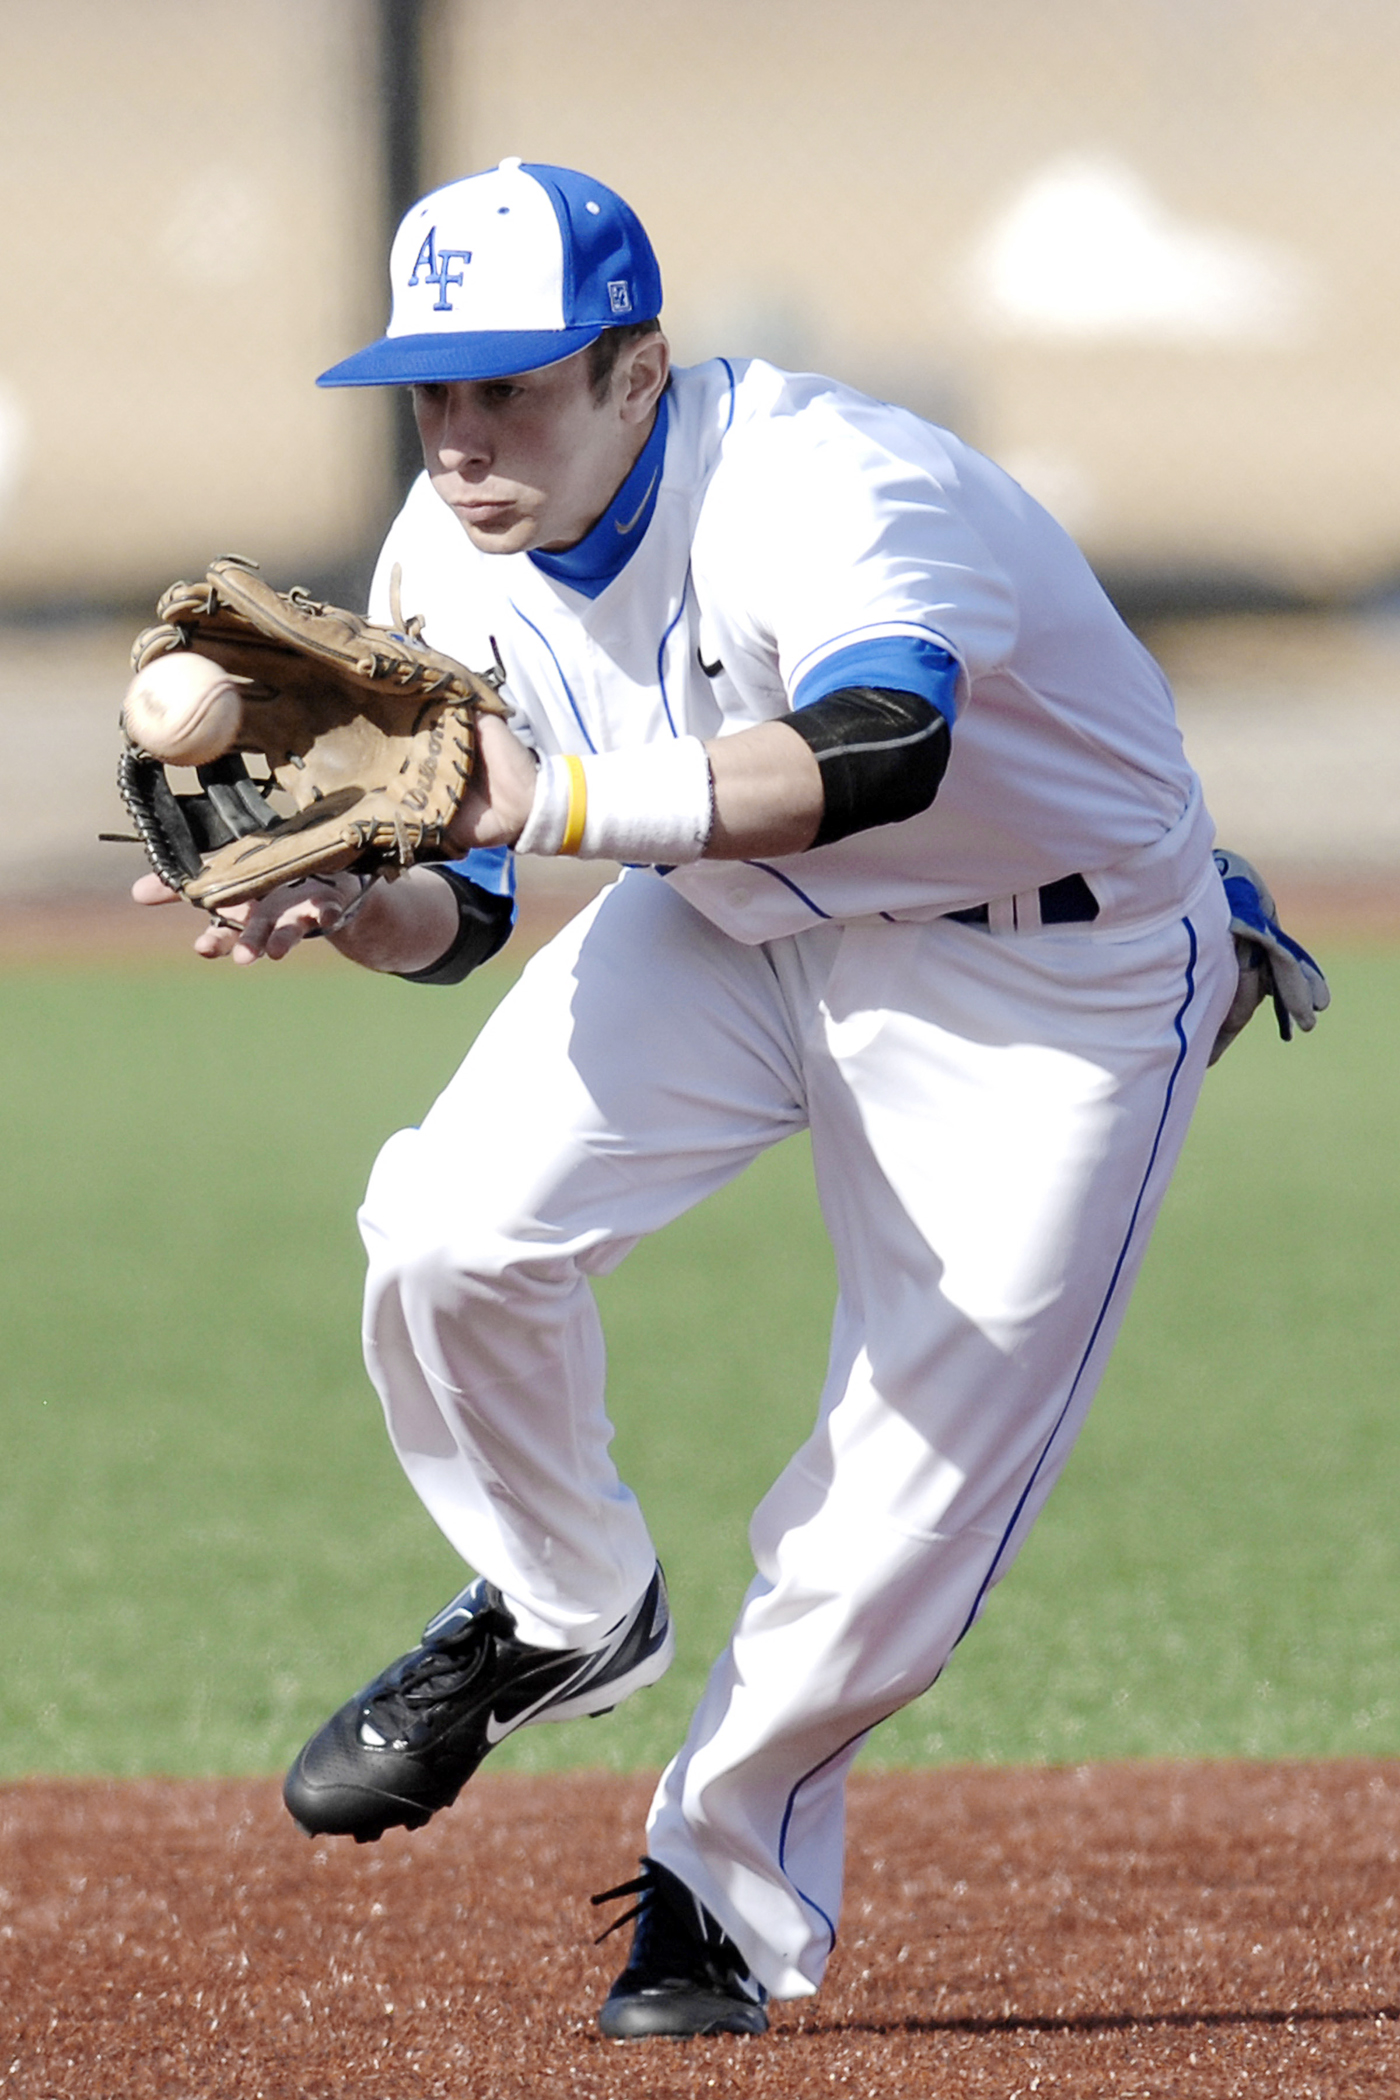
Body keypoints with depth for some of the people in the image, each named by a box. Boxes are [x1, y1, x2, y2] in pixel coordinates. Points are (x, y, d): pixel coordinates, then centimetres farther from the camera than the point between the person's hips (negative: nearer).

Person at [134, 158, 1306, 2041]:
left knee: (923, 1477, -10)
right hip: (728, 927, 5)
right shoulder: (454, 562, -12)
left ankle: (730, 1869, 15)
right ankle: (561, 1615, 10)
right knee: (451, 1236, -19)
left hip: (1052, 970, -5)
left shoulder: (827, 494, -34)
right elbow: (461, 912, -4)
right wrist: (347, 907, -28)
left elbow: (883, 751, -54)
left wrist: (568, 802, -63)